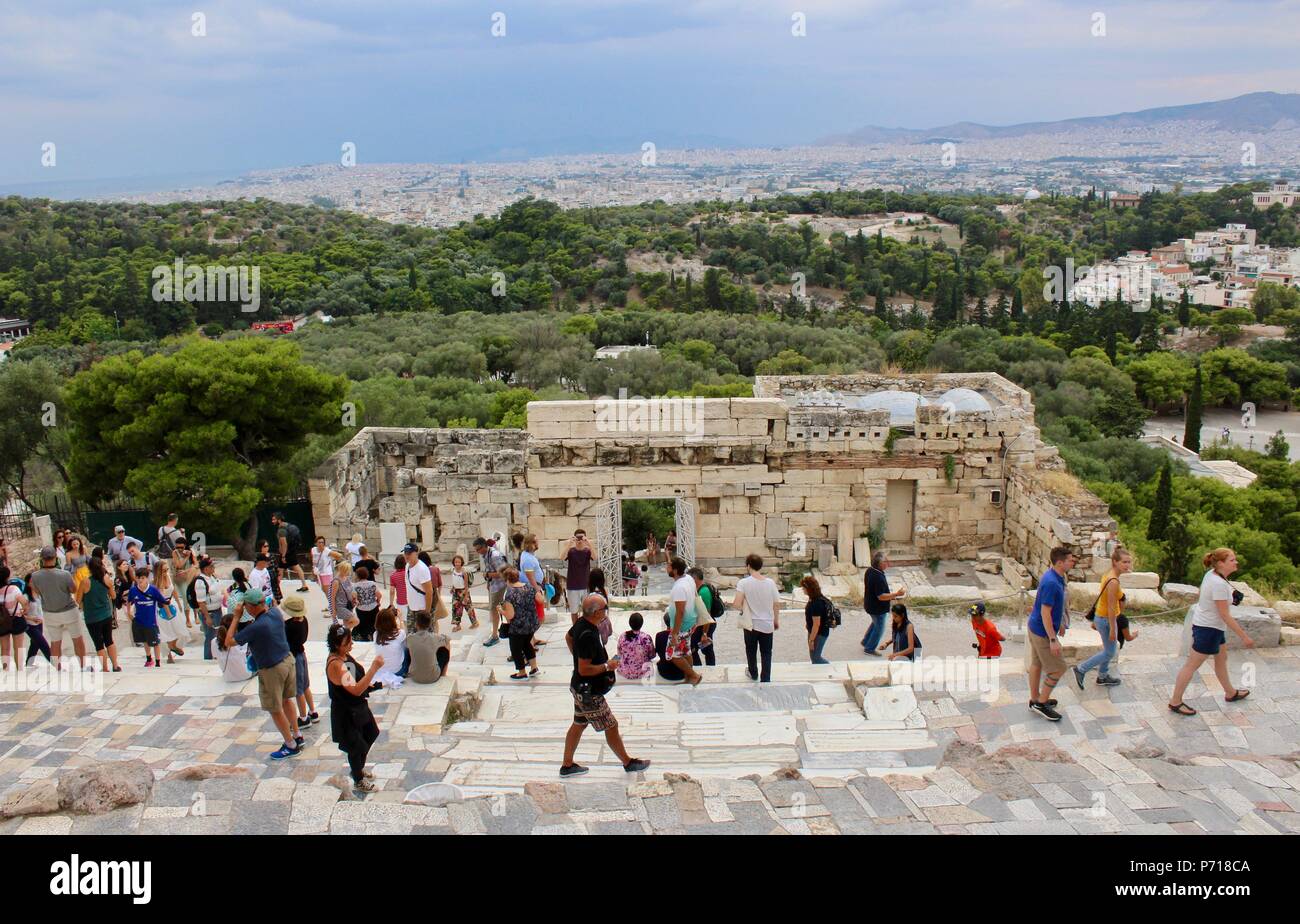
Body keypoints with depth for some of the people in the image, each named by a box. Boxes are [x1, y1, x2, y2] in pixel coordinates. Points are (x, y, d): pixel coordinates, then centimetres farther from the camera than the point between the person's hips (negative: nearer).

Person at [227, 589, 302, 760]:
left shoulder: (256, 627, -30)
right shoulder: (275, 613, -7)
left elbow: (229, 641, -19)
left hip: (271, 670, -8)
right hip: (288, 660, 8)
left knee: (275, 710, 9)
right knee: (287, 700, 25)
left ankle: (291, 746, 19)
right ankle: (296, 736, 38)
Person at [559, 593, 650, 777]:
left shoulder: (580, 624, -2)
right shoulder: (589, 636, -32)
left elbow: (568, 637, 21)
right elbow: (584, 670, -30)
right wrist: (607, 666, -18)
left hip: (580, 688, 10)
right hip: (589, 692, -10)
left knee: (578, 724, 20)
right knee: (611, 726, 7)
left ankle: (567, 765, 30)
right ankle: (628, 762, 23)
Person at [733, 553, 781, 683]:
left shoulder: (743, 583, -16)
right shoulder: (770, 582, -8)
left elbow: (737, 605, -22)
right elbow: (777, 604, -1)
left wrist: (732, 604, 2)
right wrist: (776, 620, 14)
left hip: (751, 624, -1)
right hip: (767, 624, 1)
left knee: (751, 651, 21)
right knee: (766, 653, 13)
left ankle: (753, 673, 41)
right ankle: (766, 679, 12)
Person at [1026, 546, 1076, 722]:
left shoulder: (1055, 577, 4)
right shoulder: (1051, 583, -28)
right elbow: (1045, 613, -27)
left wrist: (1060, 625, 26)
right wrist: (1053, 640, -24)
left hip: (1036, 628, 10)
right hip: (1043, 632, -10)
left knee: (1036, 664, 19)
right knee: (1058, 668, 0)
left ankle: (1035, 699, 32)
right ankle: (1041, 703, 9)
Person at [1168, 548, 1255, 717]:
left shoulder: (1211, 574, -2)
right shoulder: (1219, 584, -28)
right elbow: (1225, 615, -25)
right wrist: (1244, 637, -20)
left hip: (1213, 627, 10)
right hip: (1208, 629, -10)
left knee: (1221, 659, 25)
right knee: (1192, 665, 0)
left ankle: (1230, 693, 45)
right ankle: (1175, 702, 9)